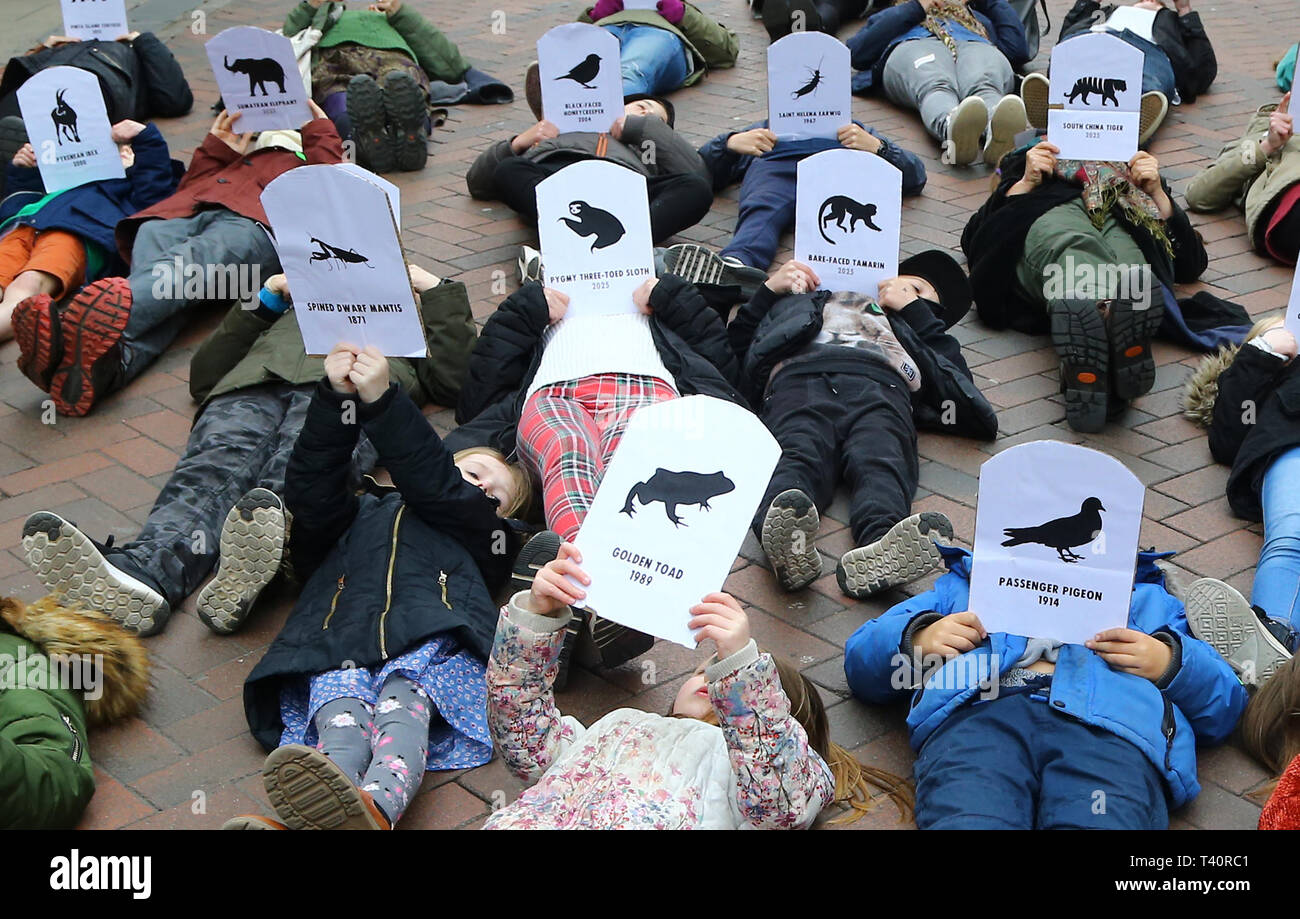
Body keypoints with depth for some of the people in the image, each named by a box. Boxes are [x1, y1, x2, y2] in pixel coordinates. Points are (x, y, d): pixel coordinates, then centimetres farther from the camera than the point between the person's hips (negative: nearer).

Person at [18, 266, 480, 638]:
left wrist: (436, 288, 21)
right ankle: (140, 577, -61)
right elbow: (204, 376, 30)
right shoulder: (294, 310, 47)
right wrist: (265, 298, 23)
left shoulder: (413, 322, 42)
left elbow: (457, 380, 16)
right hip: (253, 384, 2)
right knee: (215, 466, -33)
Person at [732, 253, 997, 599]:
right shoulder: (799, 300, 49)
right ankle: (789, 548, -68)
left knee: (881, 464, -36)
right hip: (799, 379, 0)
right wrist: (768, 291, 28)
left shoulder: (909, 323, 46)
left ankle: (878, 553, -67)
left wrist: (916, 311, 29)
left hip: (881, 387, 1)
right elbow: (738, 346, 37)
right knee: (797, 456, -37)